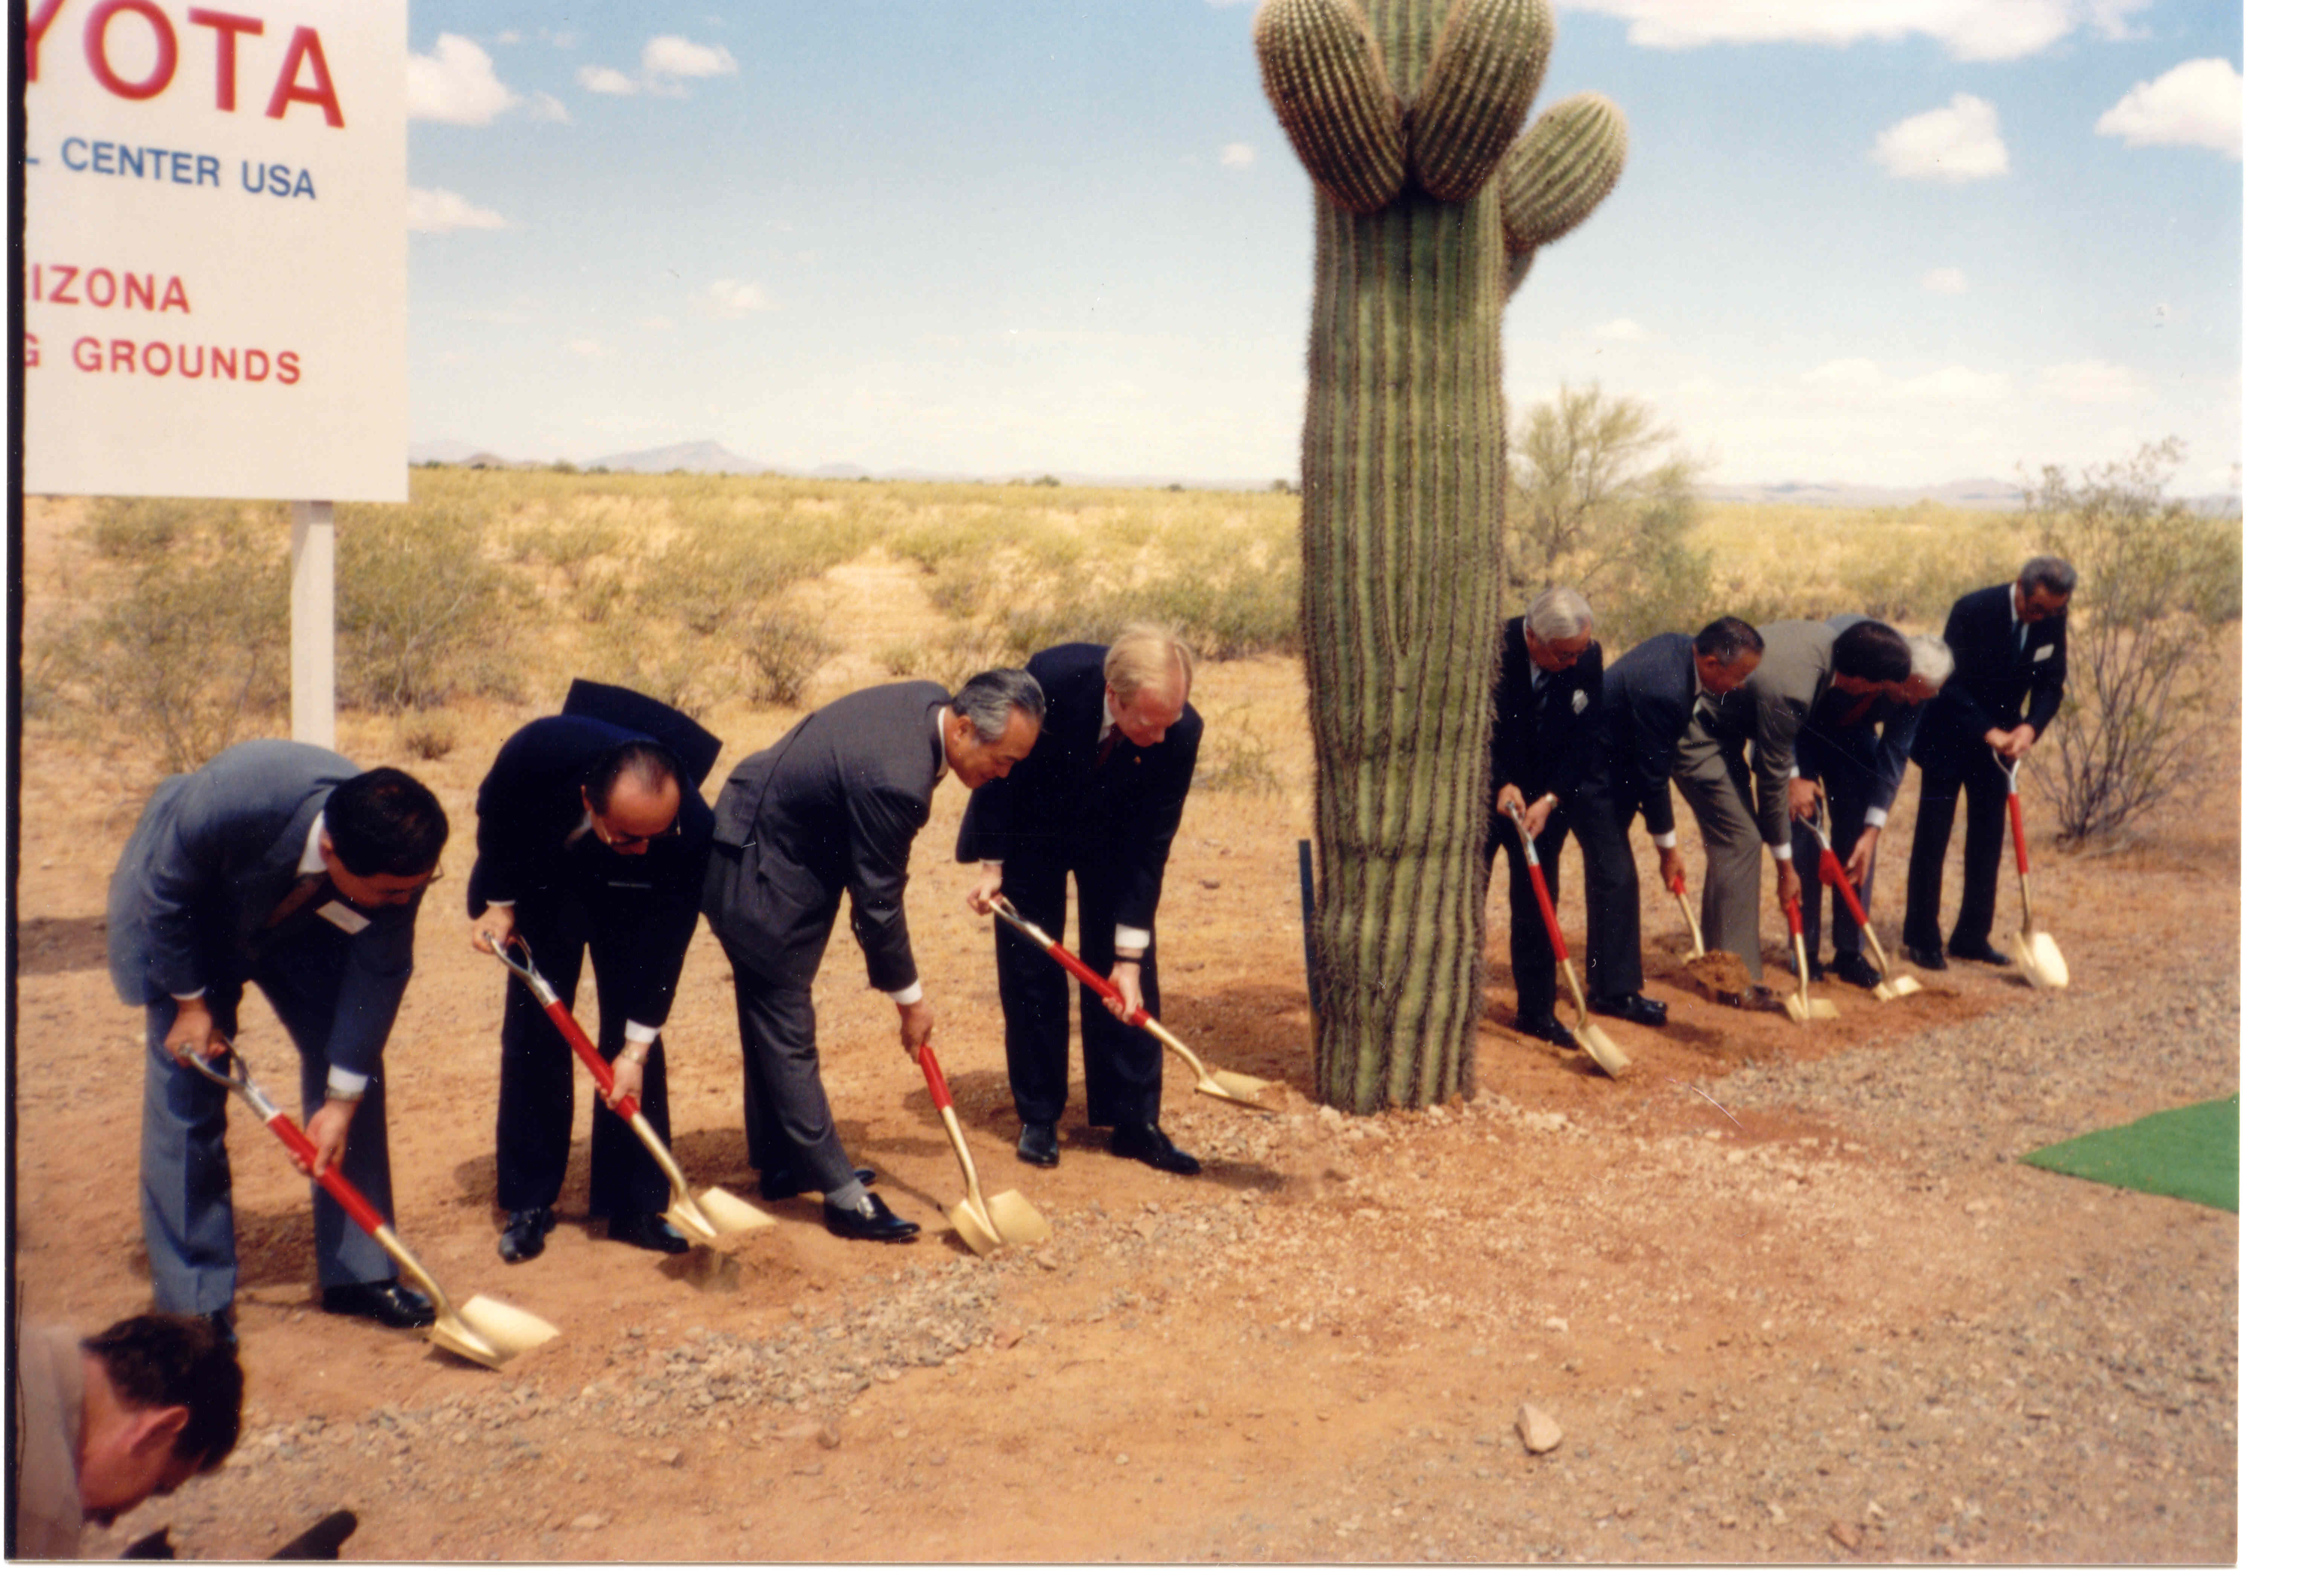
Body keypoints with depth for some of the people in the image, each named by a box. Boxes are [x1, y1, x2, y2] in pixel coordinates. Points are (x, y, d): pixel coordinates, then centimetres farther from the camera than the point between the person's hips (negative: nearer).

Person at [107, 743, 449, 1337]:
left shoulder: (400, 861, -33)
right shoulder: (228, 802, -44)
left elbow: (379, 972, -21)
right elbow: (166, 896, -24)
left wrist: (344, 1099, -19)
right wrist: (192, 1003, -16)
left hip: (300, 923, 3)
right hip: (186, 917, -3)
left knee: (355, 1067, -4)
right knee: (188, 1086, -9)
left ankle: (358, 1272, 9)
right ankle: (192, 1301, 2)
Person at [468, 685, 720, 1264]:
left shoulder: (692, 827, -39)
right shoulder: (541, 753, -39)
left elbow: (667, 937, -28)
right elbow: (493, 810, -13)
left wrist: (637, 1047, -28)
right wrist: (499, 901, -7)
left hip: (632, 899, 0)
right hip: (540, 881, 1)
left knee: (632, 1033, -7)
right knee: (533, 1031, -2)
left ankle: (635, 1204, 4)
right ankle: (529, 1203, 8)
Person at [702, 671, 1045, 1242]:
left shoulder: (930, 701, -8)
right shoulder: (895, 781, -35)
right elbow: (877, 905, -24)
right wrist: (910, 999, -10)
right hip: (760, 880, -10)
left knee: (773, 1021, 20)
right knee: (787, 1035, -1)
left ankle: (778, 1162, 34)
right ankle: (843, 1197, 5)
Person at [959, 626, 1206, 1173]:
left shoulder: (1181, 730, -31)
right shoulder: (1050, 679, -36)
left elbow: (1152, 843, -22)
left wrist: (1129, 954, -21)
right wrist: (992, 863, -12)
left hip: (1113, 836, 1)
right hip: (1032, 827, -1)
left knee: (1129, 976, -3)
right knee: (1029, 970, 0)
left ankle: (1135, 1122, 7)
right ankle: (1038, 1118, 11)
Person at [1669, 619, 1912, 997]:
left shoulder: (1823, 637, -8)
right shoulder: (1789, 690, -32)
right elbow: (1771, 779, -21)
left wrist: (1793, 777, 1)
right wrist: (1785, 866, -11)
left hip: (1722, 730, 10)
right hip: (1696, 736, -10)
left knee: (1731, 840, 12)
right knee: (1739, 842, -11)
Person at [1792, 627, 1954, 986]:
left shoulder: (1917, 687, -22)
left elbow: (1894, 754, -13)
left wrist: (1873, 829, -18)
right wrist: (1792, 776, -31)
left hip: (1851, 734, 4)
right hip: (1797, 728, -4)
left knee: (1857, 838, -5)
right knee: (1804, 836, -12)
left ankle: (1850, 953, 3)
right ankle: (1805, 952, -3)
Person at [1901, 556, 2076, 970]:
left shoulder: (2053, 620, -9)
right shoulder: (1973, 609, -23)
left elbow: (2052, 683, -2)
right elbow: (1951, 683, -22)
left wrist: (2030, 727, -21)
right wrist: (1988, 733, -28)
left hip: (2001, 738, 5)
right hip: (1950, 734, -5)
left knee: (1988, 836, 6)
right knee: (1932, 836, -3)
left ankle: (1972, 937, 13)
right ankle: (1921, 939, 5)